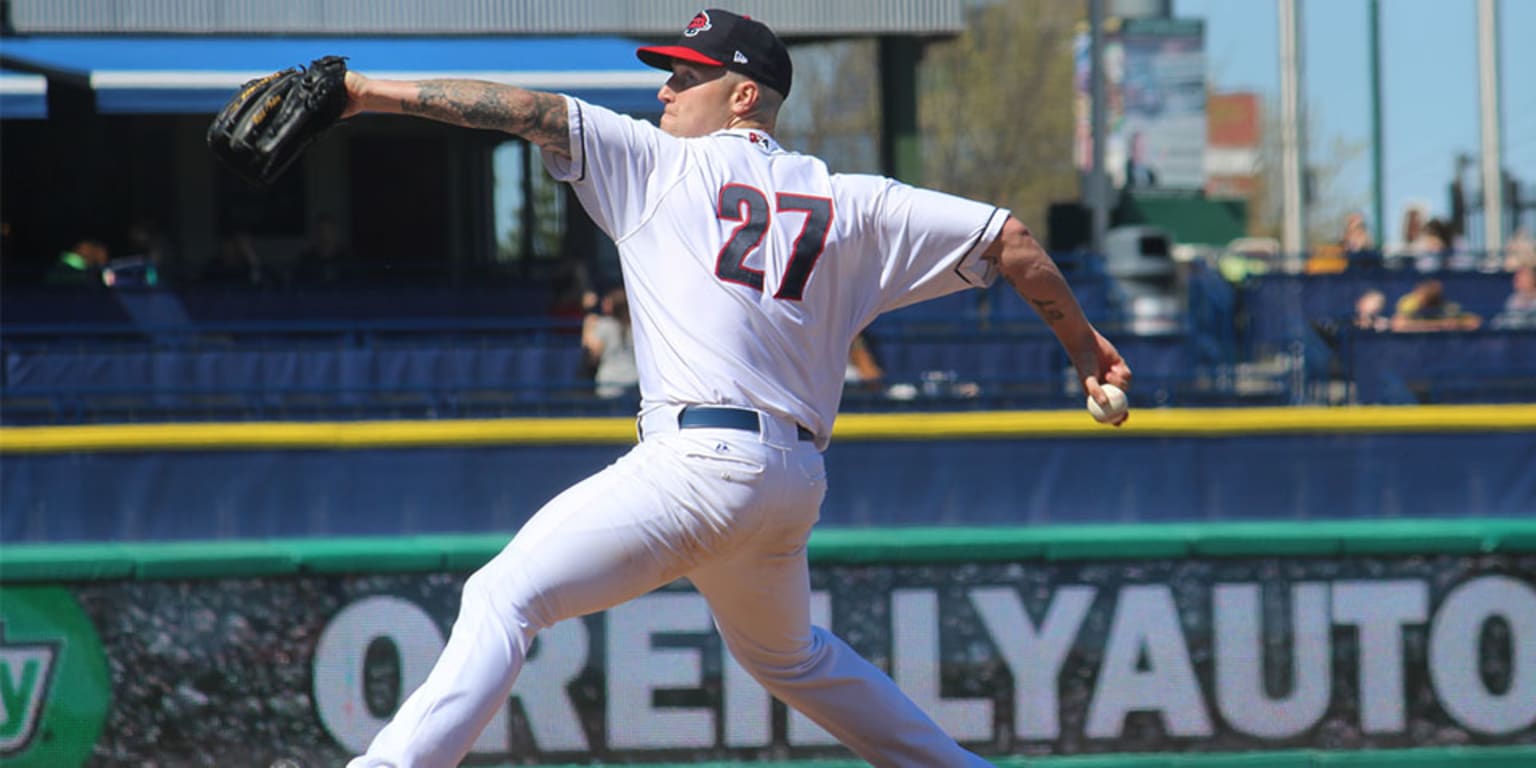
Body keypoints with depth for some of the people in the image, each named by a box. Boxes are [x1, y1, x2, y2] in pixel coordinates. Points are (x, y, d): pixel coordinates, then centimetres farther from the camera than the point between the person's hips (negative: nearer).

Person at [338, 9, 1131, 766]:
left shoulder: (663, 163, 6)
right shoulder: (852, 205, 17)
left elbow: (525, 112, -1)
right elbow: (1008, 239, 16)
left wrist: (367, 93, -3)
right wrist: (1084, 346, 26)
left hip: (701, 458, -7)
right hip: (799, 479, 7)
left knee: (502, 595, -13)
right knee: (786, 654, 32)